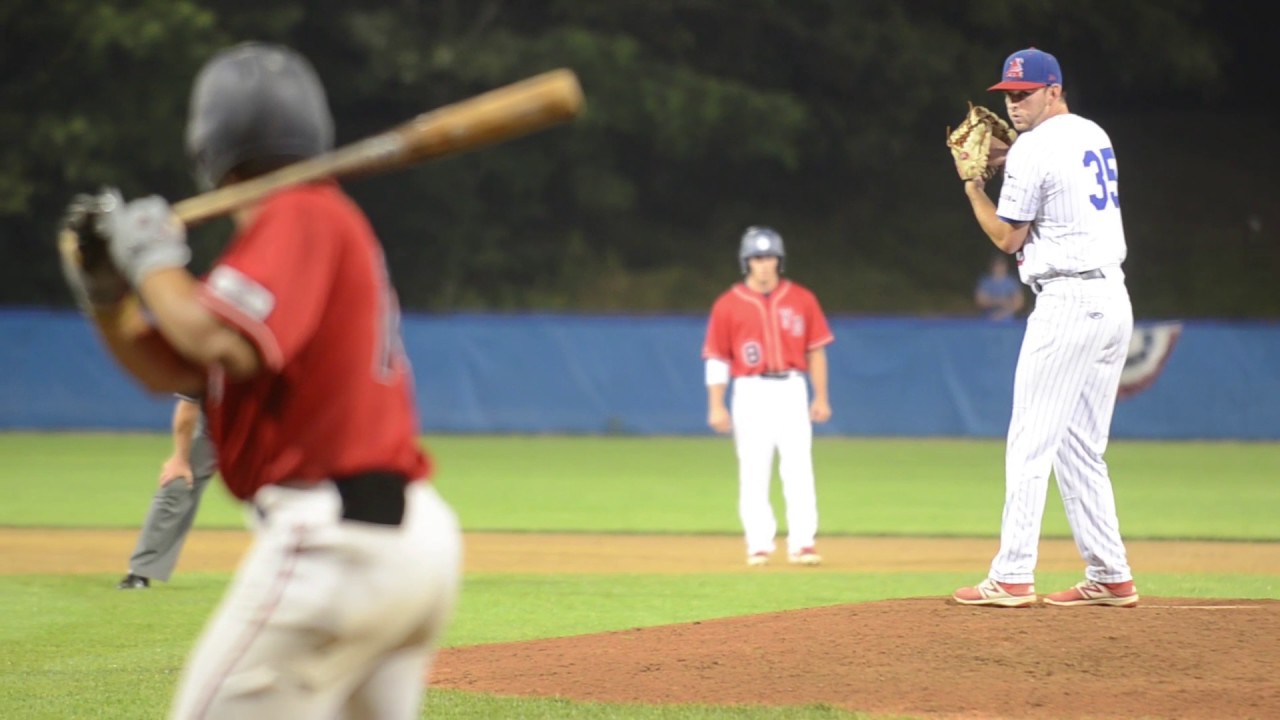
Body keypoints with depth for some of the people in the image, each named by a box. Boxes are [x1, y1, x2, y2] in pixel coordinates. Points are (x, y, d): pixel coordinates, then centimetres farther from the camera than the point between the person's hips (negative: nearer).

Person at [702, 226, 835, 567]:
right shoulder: (728, 305, 2)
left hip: (792, 389, 1)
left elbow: (816, 350, 9)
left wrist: (821, 397, 4)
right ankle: (759, 545, 3)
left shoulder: (801, 300, 6)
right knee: (753, 471, -1)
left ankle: (802, 544, -2)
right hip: (752, 392, -1)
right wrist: (716, 405, -4)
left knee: (799, 469, -4)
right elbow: (716, 358, 2)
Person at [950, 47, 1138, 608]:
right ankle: (1110, 577, 9)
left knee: (1031, 443, -7)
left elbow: (1008, 237, -5)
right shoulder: (1095, 136, 16)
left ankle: (1012, 577, -10)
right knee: (1080, 449, 12)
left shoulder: (1034, 149, -10)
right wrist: (1004, 166, 22)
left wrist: (972, 183, 6)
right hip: (1114, 302, 9)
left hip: (1067, 301, -9)